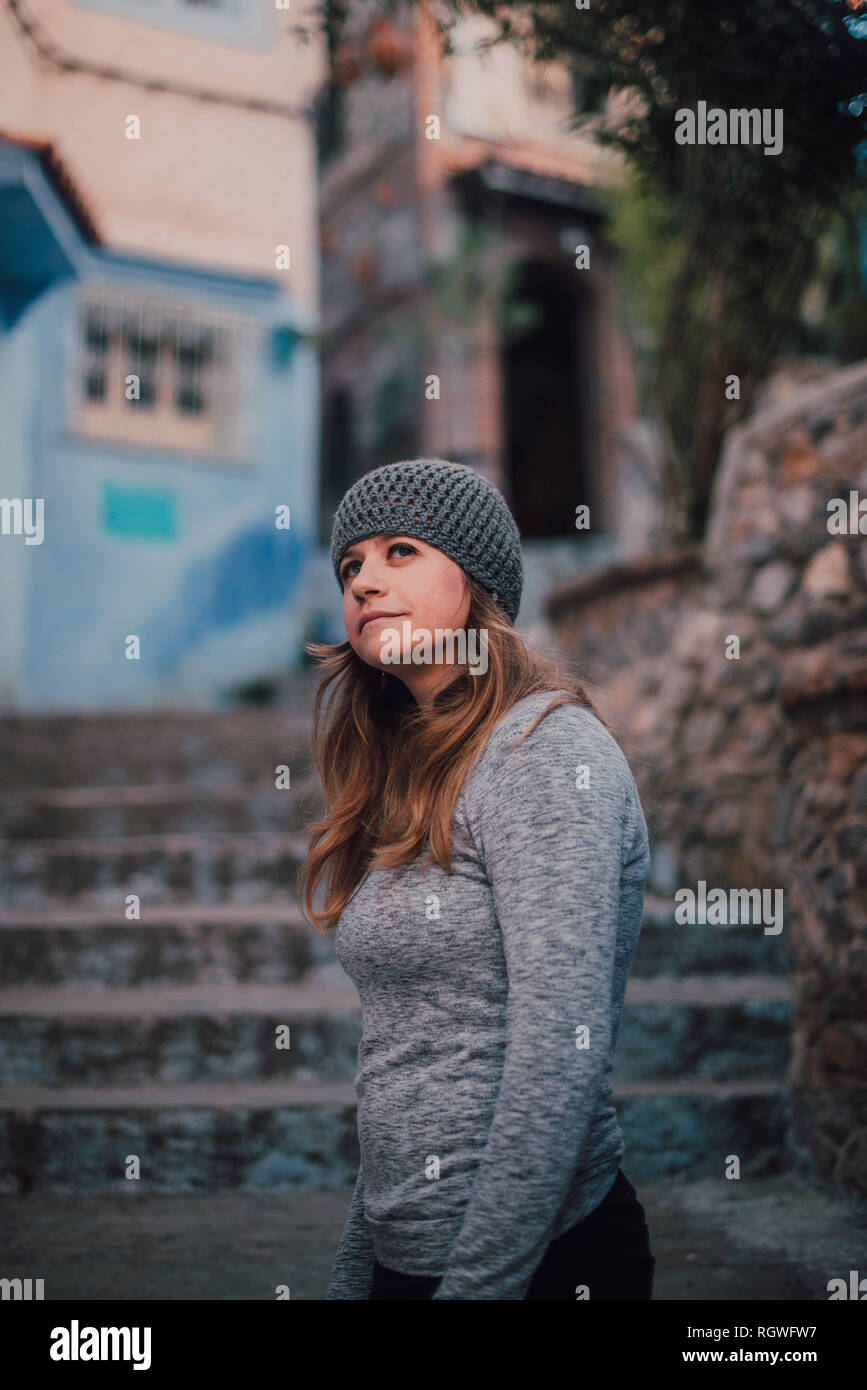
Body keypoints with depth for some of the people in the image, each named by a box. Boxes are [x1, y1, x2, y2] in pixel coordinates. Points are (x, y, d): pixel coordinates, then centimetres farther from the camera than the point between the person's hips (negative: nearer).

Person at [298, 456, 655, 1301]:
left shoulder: (545, 746, -15)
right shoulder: (405, 775, 10)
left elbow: (560, 1051, -22)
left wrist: (479, 1280, -22)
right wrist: (352, 1277, 14)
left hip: (536, 1256, -7)